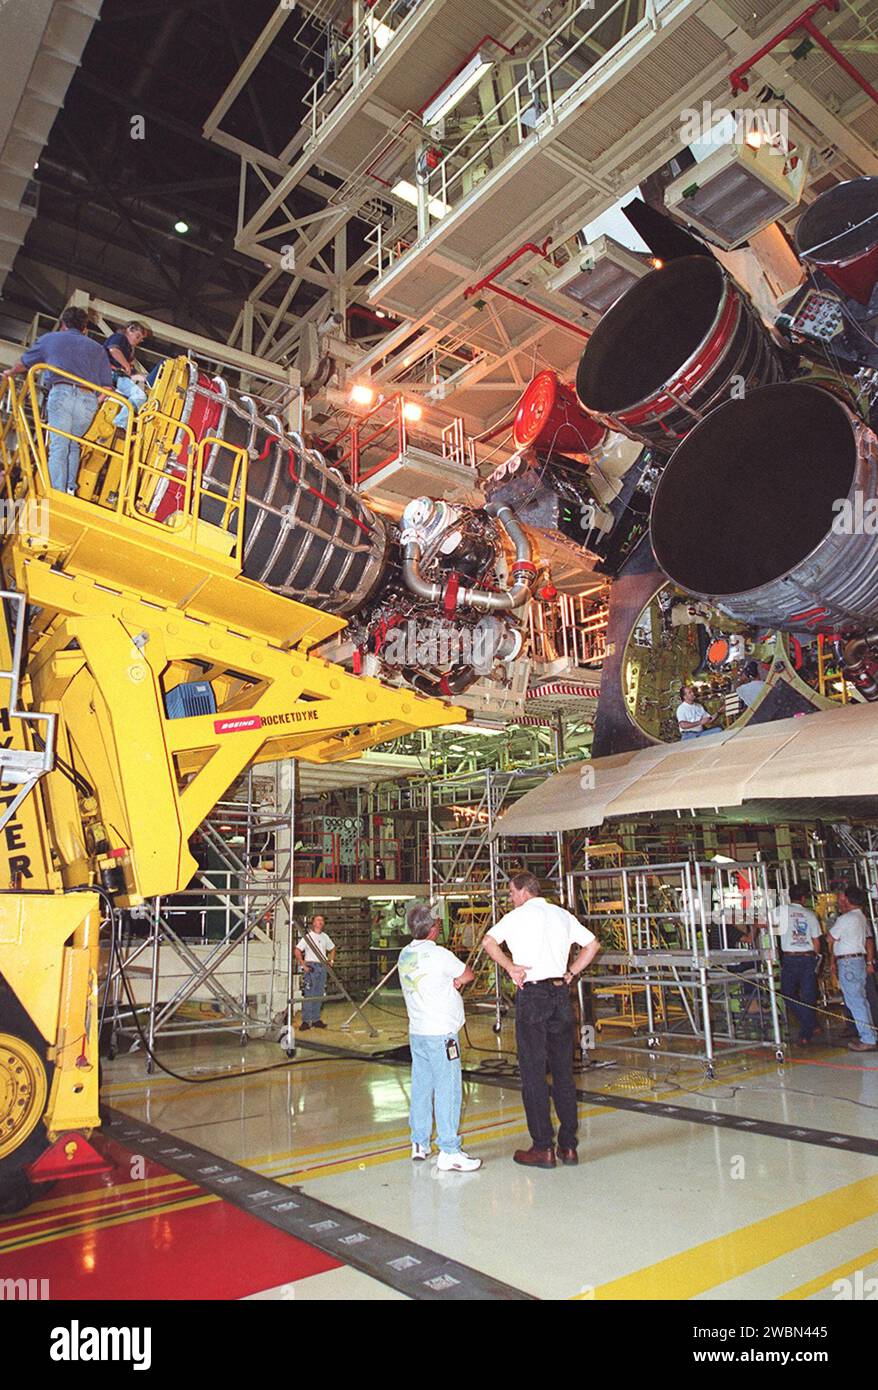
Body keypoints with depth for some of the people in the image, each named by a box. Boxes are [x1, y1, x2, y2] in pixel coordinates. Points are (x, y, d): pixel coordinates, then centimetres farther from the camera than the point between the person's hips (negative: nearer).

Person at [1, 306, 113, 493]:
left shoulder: (50, 338, 23)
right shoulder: (97, 348, 26)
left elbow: (22, 363, 36)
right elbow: (106, 387, 16)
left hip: (61, 393, -2)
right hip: (89, 400, 2)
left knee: (58, 448, -6)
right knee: (73, 445, 19)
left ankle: (57, 495, -16)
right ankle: (70, 489, 10)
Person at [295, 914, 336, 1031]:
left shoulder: (325, 937, 13)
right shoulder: (307, 936, -5)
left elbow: (332, 948, 28)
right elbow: (297, 951, -10)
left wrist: (331, 961, 15)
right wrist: (303, 965, -15)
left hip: (322, 967, 6)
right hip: (311, 967, -6)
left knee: (319, 995, 9)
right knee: (308, 995, -8)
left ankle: (316, 1019, 17)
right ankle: (306, 1021, -5)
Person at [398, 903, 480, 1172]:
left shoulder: (405, 955, 6)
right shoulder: (438, 955, -16)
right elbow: (468, 975, -3)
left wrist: (452, 982, 5)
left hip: (416, 1031, 8)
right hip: (441, 1033, -8)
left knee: (421, 1088, 14)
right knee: (448, 1090, -2)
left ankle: (419, 1144, 23)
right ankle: (449, 1152, 1)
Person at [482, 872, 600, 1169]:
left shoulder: (518, 916, -3)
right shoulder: (562, 915, 12)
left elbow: (488, 941, -16)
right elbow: (592, 944, 14)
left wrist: (510, 967, -7)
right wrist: (571, 973, 12)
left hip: (532, 995, -5)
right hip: (560, 993, 5)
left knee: (533, 1072, 2)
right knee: (563, 1071, 12)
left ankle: (543, 1148, 5)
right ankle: (568, 1145, 16)